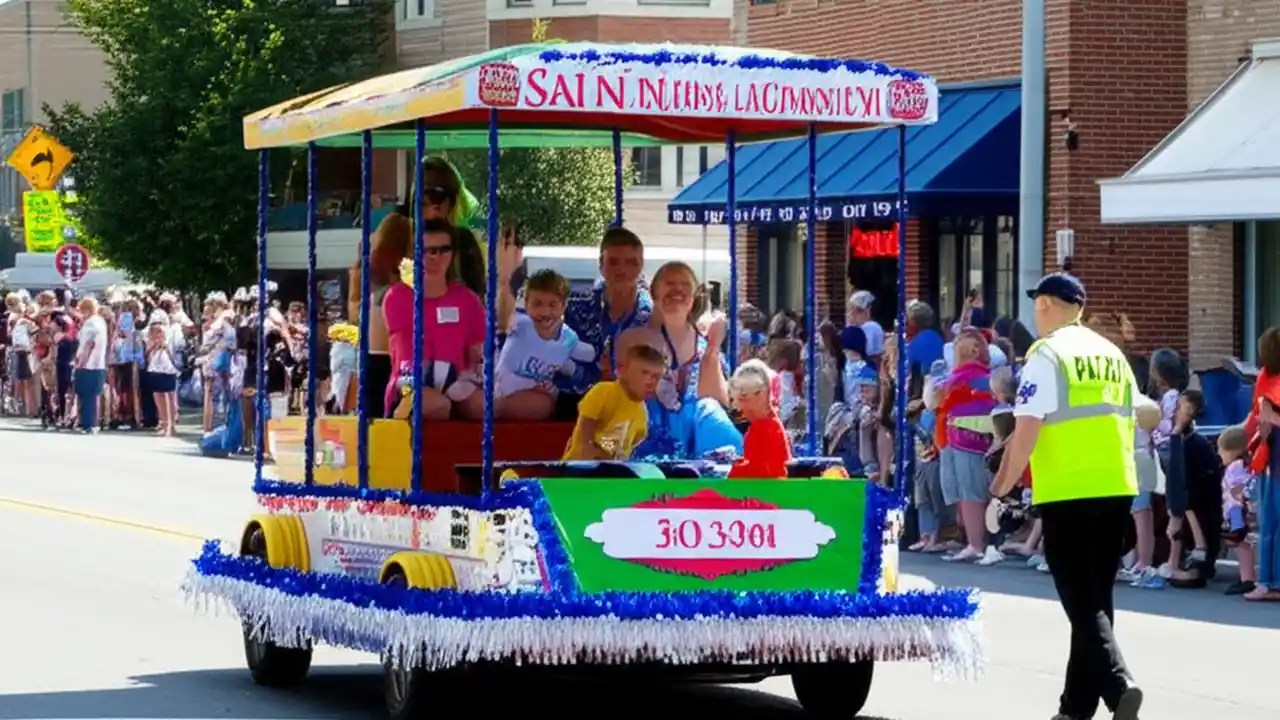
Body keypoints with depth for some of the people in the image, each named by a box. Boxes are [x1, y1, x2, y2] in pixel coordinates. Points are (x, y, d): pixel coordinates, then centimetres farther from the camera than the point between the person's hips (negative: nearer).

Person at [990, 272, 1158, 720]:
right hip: (1117, 488, 6)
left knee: (1082, 602, -5)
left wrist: (1005, 482, -6)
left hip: (1067, 492, -6)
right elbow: (1142, 413, 17)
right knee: (1097, 599, 12)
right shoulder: (1110, 354, 13)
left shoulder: (1047, 355, -7)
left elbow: (1027, 427, -15)